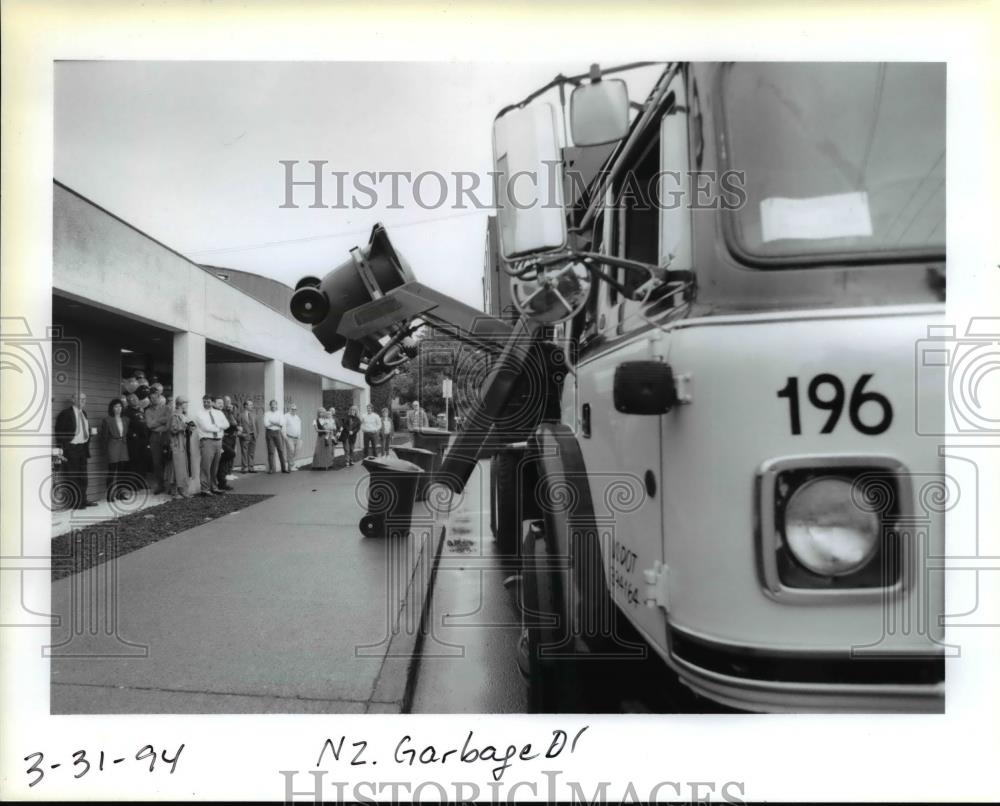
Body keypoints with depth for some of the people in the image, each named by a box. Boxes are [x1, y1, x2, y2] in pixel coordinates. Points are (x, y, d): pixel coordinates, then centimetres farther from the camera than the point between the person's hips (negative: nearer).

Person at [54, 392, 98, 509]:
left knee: (83, 475, 12)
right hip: (71, 448, -7)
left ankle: (83, 500, 20)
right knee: (72, 476, -1)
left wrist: (87, 451, 14)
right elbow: (59, 432, -10)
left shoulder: (83, 413, 13)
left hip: (82, 447, 7)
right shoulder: (66, 413, -9)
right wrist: (61, 448, -14)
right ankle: (74, 502, 6)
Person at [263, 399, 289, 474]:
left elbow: (282, 424, -4)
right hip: (269, 433, -1)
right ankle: (271, 469, 3)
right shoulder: (267, 414, 8)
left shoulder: (280, 414, 11)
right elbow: (266, 424, -6)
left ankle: (284, 468, 1)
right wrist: (276, 423, -5)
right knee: (270, 451, -1)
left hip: (278, 432, 1)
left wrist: (271, 423, -6)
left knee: (281, 450, -3)